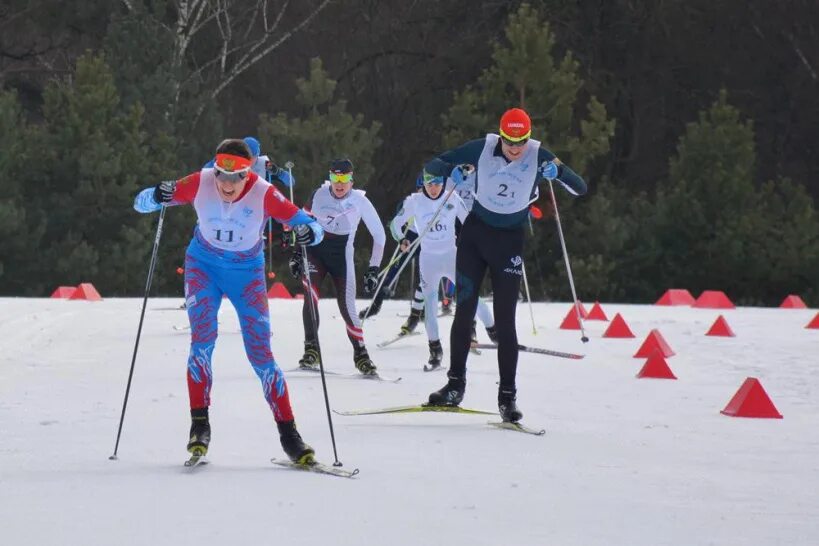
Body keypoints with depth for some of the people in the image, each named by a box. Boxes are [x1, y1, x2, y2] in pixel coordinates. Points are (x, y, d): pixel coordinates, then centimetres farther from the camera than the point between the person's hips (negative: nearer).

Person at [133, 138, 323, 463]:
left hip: (247, 273, -1)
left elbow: (312, 226, -20)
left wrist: (309, 233, -44)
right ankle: (200, 423, -12)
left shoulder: (263, 194, -24)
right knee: (203, 337, -19)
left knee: (260, 352, -6)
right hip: (203, 266, 1)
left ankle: (288, 433, 1)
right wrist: (157, 196, -39)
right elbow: (141, 203, -16)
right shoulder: (200, 184, -20)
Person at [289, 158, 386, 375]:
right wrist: (296, 253, 7)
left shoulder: (359, 201, -8)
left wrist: (373, 269, -5)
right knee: (311, 297, -19)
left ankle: (361, 354, 9)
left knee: (347, 306, -6)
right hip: (315, 251, 1)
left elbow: (379, 235, -3)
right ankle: (311, 349, -12)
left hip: (341, 256, -1)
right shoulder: (320, 194, -4)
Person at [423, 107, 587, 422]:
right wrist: (452, 171, -24)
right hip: (474, 233, 1)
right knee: (464, 311, 0)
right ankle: (455, 385, 10)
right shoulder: (482, 148, -8)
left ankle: (507, 396, 0)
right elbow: (432, 165, -1)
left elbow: (580, 189, -7)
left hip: (509, 242, -1)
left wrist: (558, 172, -27)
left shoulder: (539, 156, -8)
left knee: (505, 321, -5)